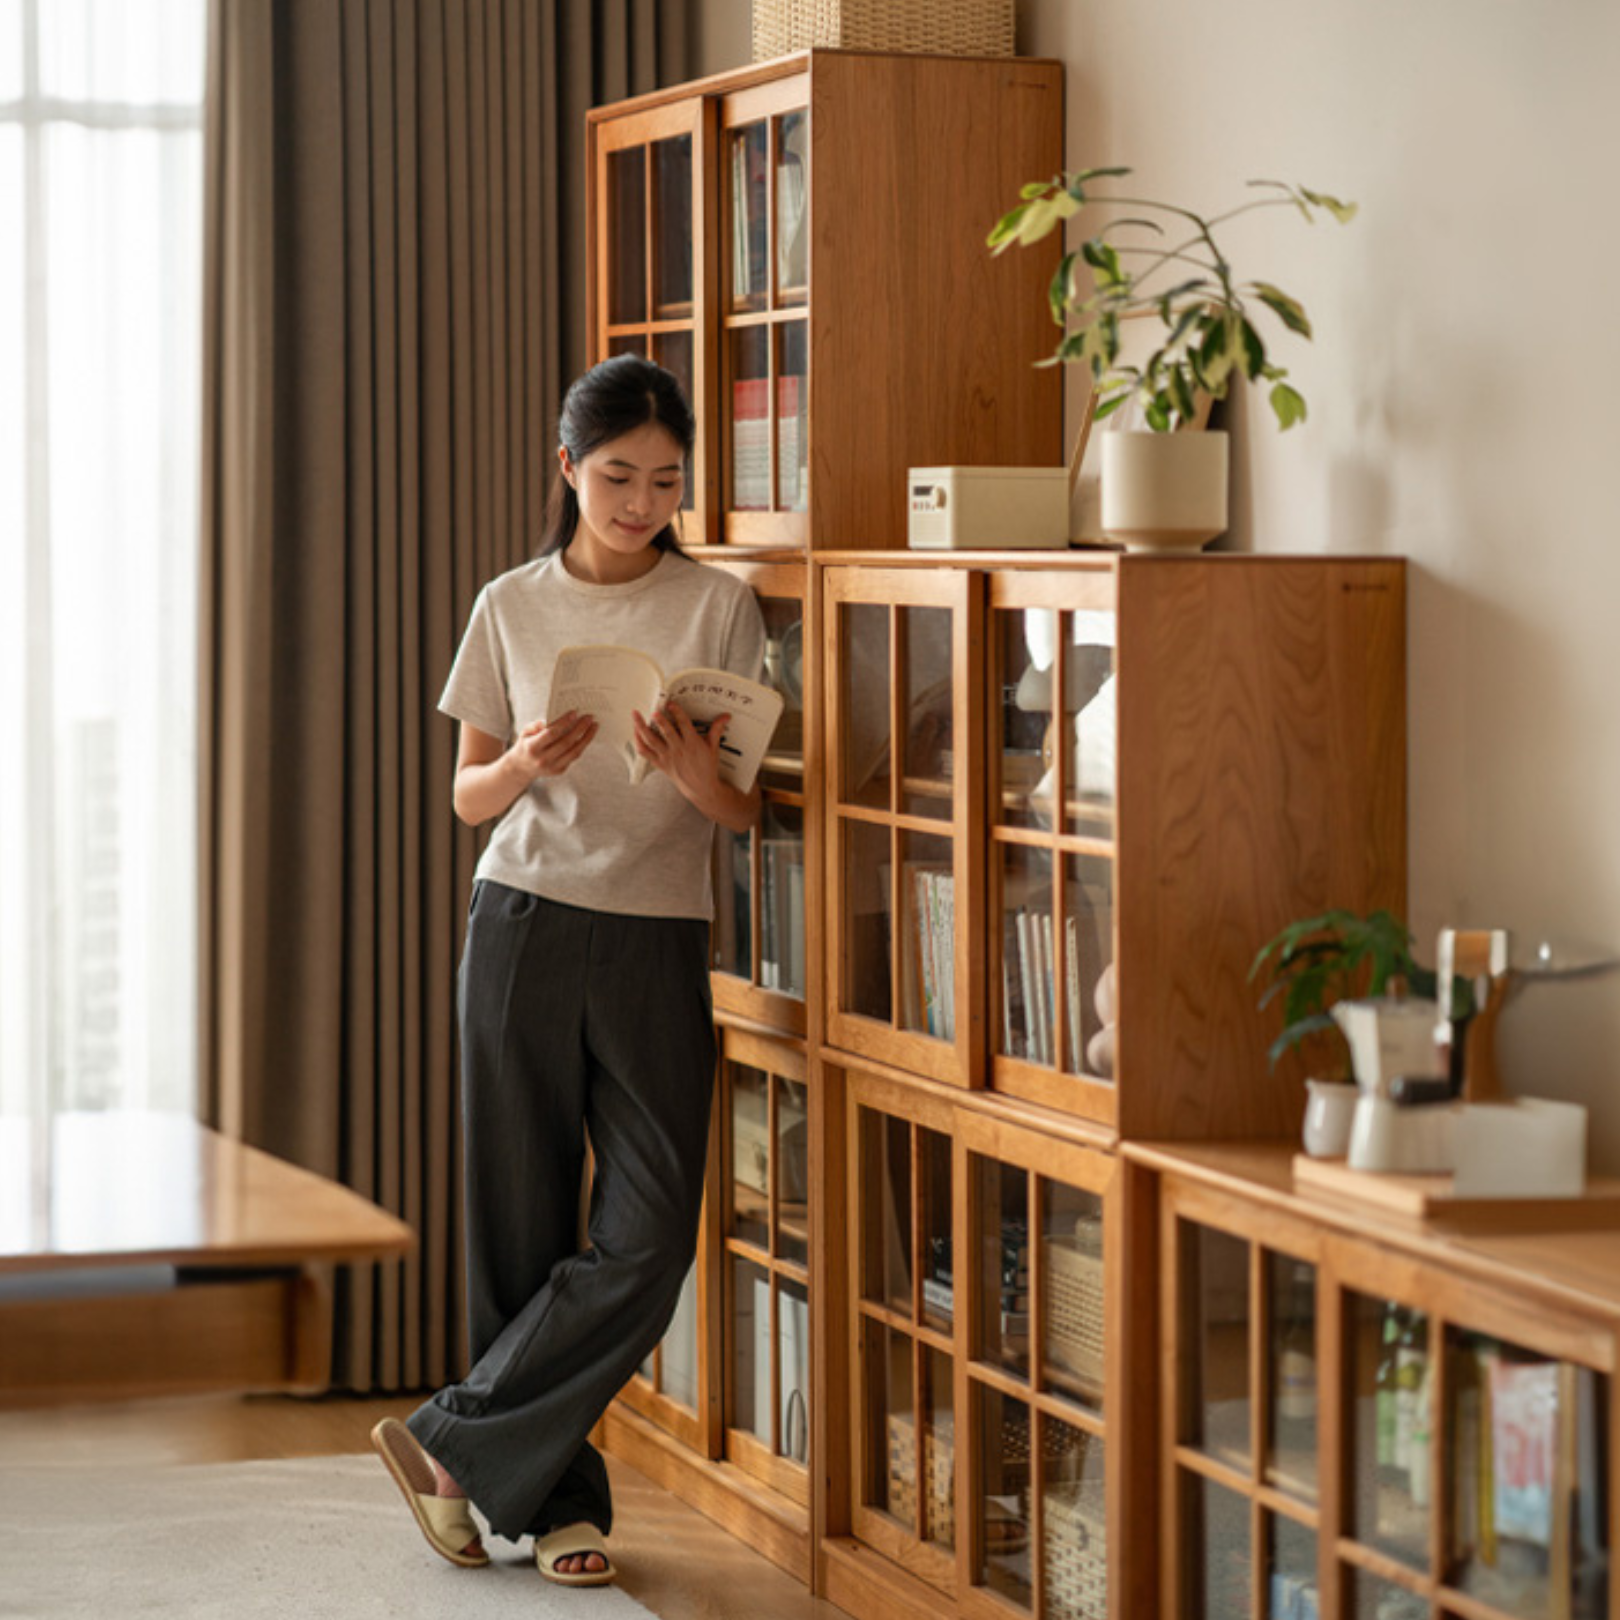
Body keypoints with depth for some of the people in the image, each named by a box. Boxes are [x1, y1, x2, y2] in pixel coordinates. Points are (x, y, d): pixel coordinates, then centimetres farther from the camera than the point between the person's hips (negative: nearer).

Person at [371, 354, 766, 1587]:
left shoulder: (721, 609, 3)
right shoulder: (514, 608, 5)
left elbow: (749, 813, 2)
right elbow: (467, 799, 8)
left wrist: (699, 776, -20)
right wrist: (525, 766, -14)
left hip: (660, 944, 0)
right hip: (526, 930, 0)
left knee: (651, 1232, -9)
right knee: (525, 1221, 1)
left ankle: (458, 1443, 3)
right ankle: (561, 1497, 12)